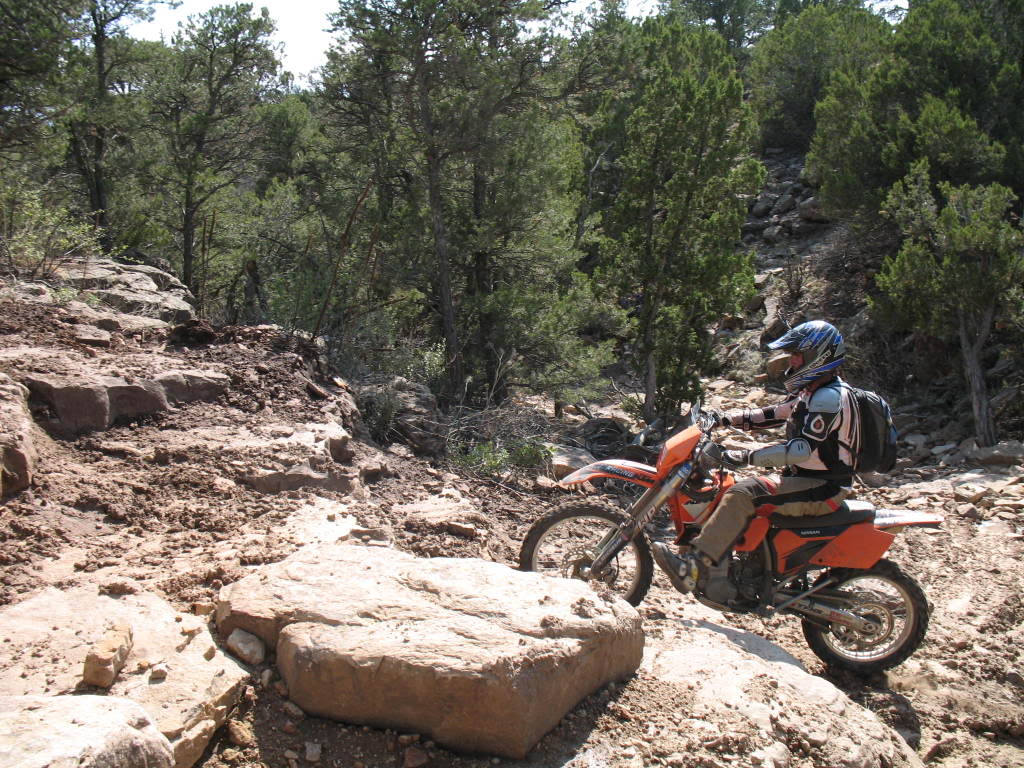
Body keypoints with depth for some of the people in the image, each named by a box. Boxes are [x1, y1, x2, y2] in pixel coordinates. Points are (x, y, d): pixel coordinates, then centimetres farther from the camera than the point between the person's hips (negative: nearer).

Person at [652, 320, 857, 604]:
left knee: (743, 495, -29)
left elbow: (804, 448, -29)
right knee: (722, 493, 2)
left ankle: (693, 565, -29)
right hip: (804, 478, 10)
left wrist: (748, 457, -33)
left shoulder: (830, 397, -19)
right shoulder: (813, 392, 14)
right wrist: (726, 419, 6)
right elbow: (773, 415, 19)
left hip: (823, 488, -10)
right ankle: (716, 583, -2)